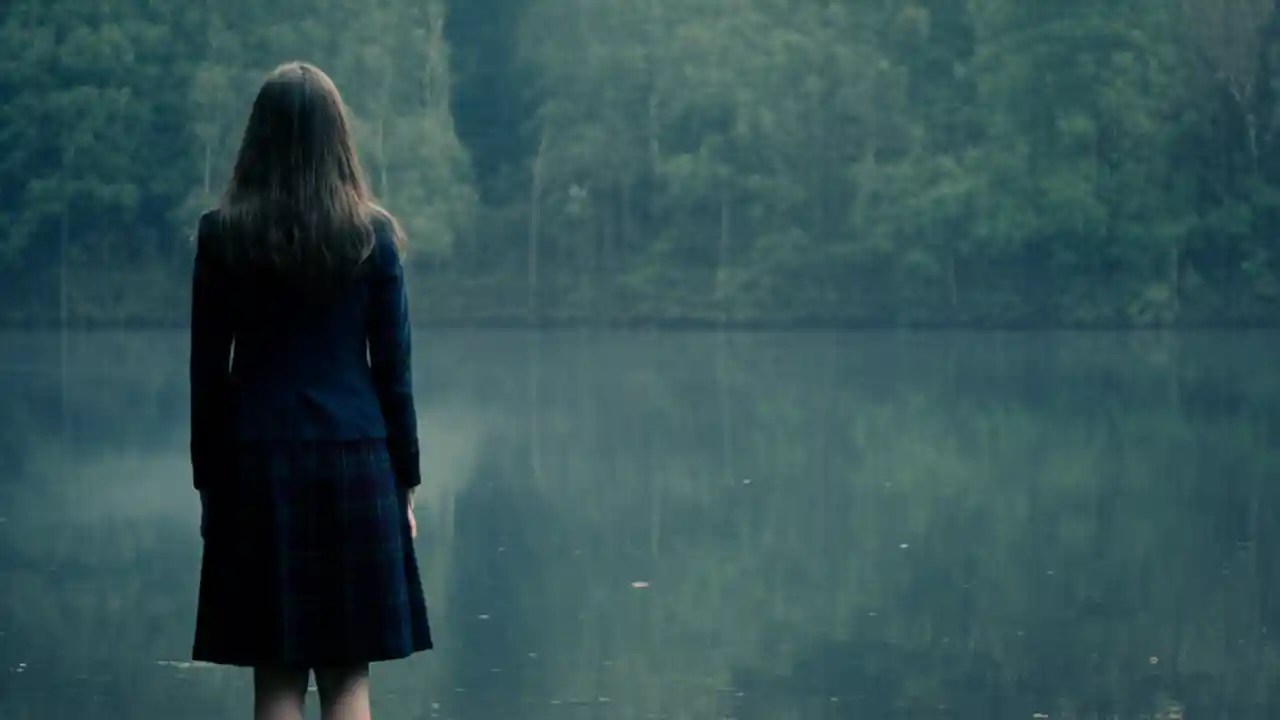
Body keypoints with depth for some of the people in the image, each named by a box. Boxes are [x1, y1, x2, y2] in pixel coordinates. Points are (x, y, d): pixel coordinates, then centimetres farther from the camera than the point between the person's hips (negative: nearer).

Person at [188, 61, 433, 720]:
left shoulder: (222, 233, -2)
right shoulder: (373, 233, -2)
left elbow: (207, 370, 1)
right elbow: (393, 368, 1)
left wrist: (208, 481, 9)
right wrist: (405, 480, 9)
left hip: (258, 465, 0)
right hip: (354, 456, 0)